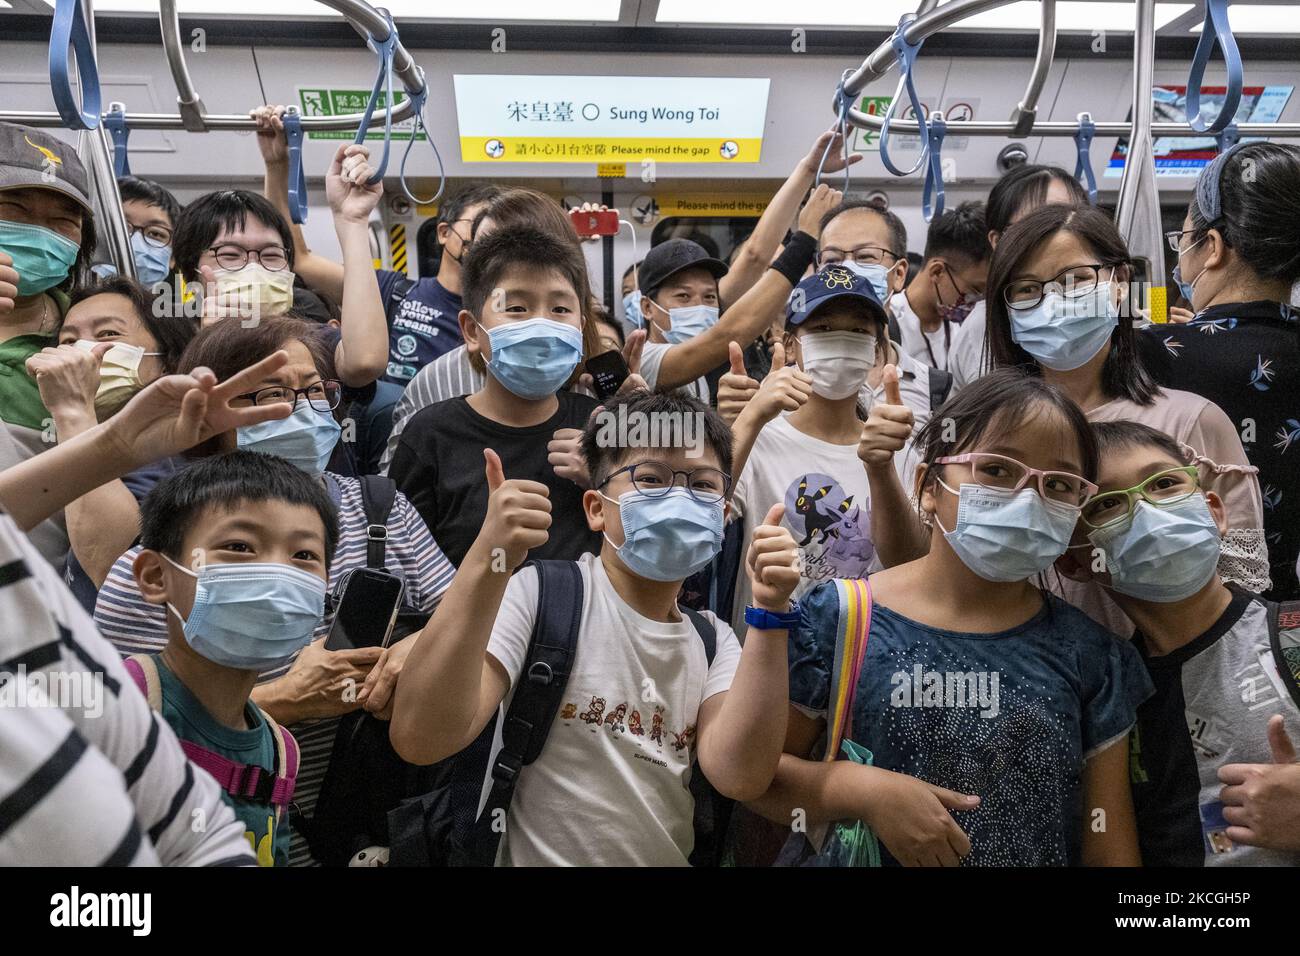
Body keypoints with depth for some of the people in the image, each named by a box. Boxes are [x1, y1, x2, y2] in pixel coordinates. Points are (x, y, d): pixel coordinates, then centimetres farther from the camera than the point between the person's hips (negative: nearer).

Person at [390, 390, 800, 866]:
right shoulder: (540, 595, -9)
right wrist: (488, 562, -31)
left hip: (674, 857, 4)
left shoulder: (713, 640, 5)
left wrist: (770, 612, -17)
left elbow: (738, 774, -12)